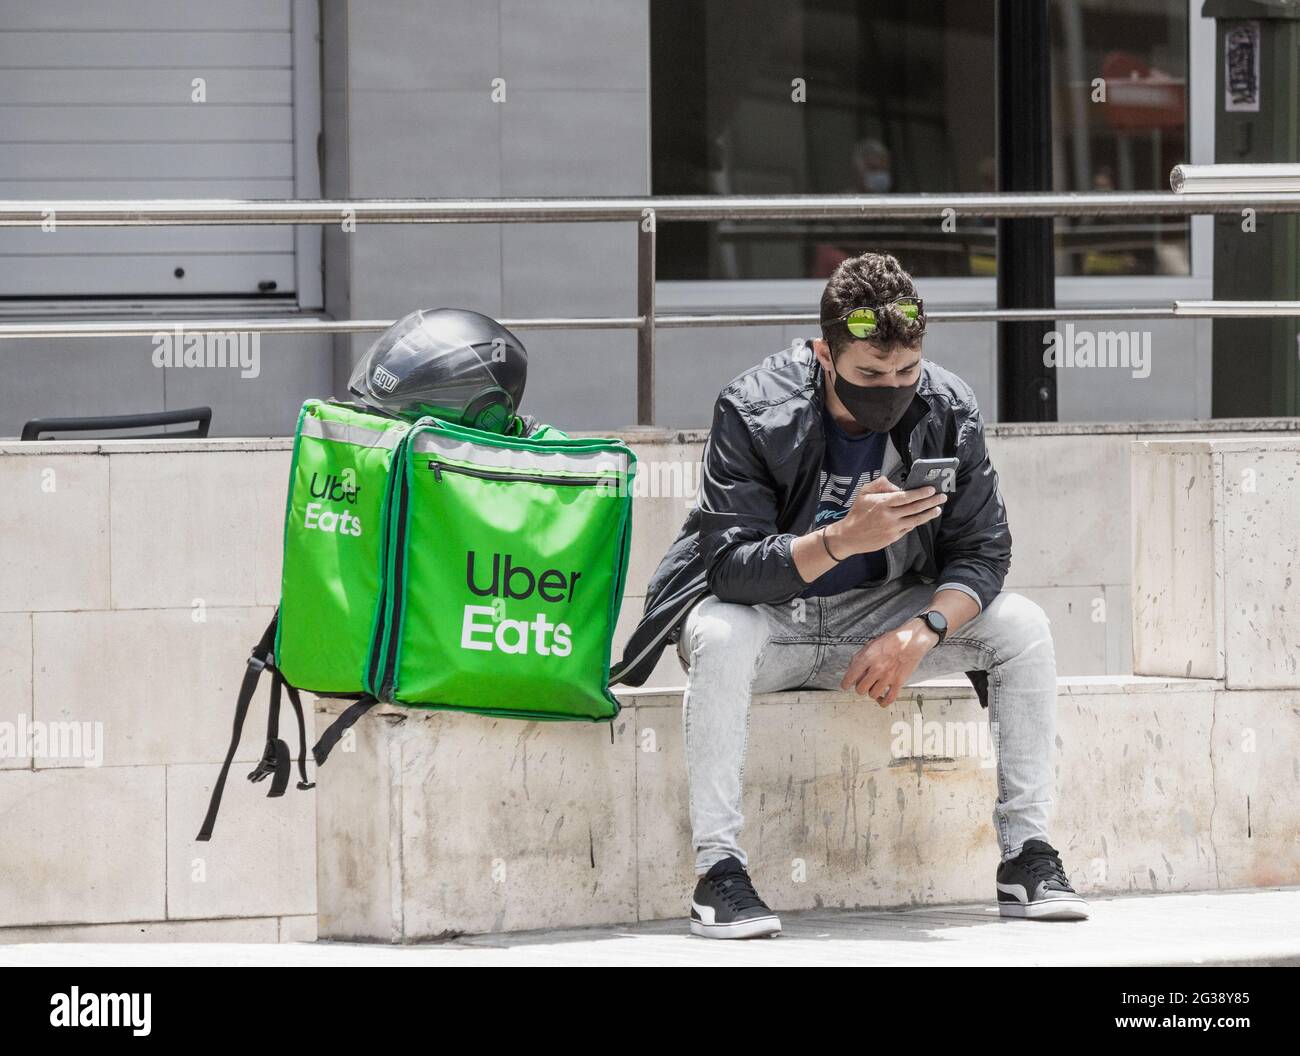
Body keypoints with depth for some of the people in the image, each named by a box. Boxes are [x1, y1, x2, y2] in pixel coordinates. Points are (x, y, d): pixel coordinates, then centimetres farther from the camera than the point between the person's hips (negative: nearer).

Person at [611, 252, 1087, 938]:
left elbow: (982, 553, -8)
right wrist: (841, 538, -42)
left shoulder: (946, 411, -10)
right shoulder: (754, 411, -21)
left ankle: (1026, 850, -11)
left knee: (1021, 626, -16)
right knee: (721, 635, -38)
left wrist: (920, 632, -27)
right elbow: (730, 567, -27)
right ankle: (716, 867, -33)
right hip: (766, 617, -4)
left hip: (878, 612, 4)